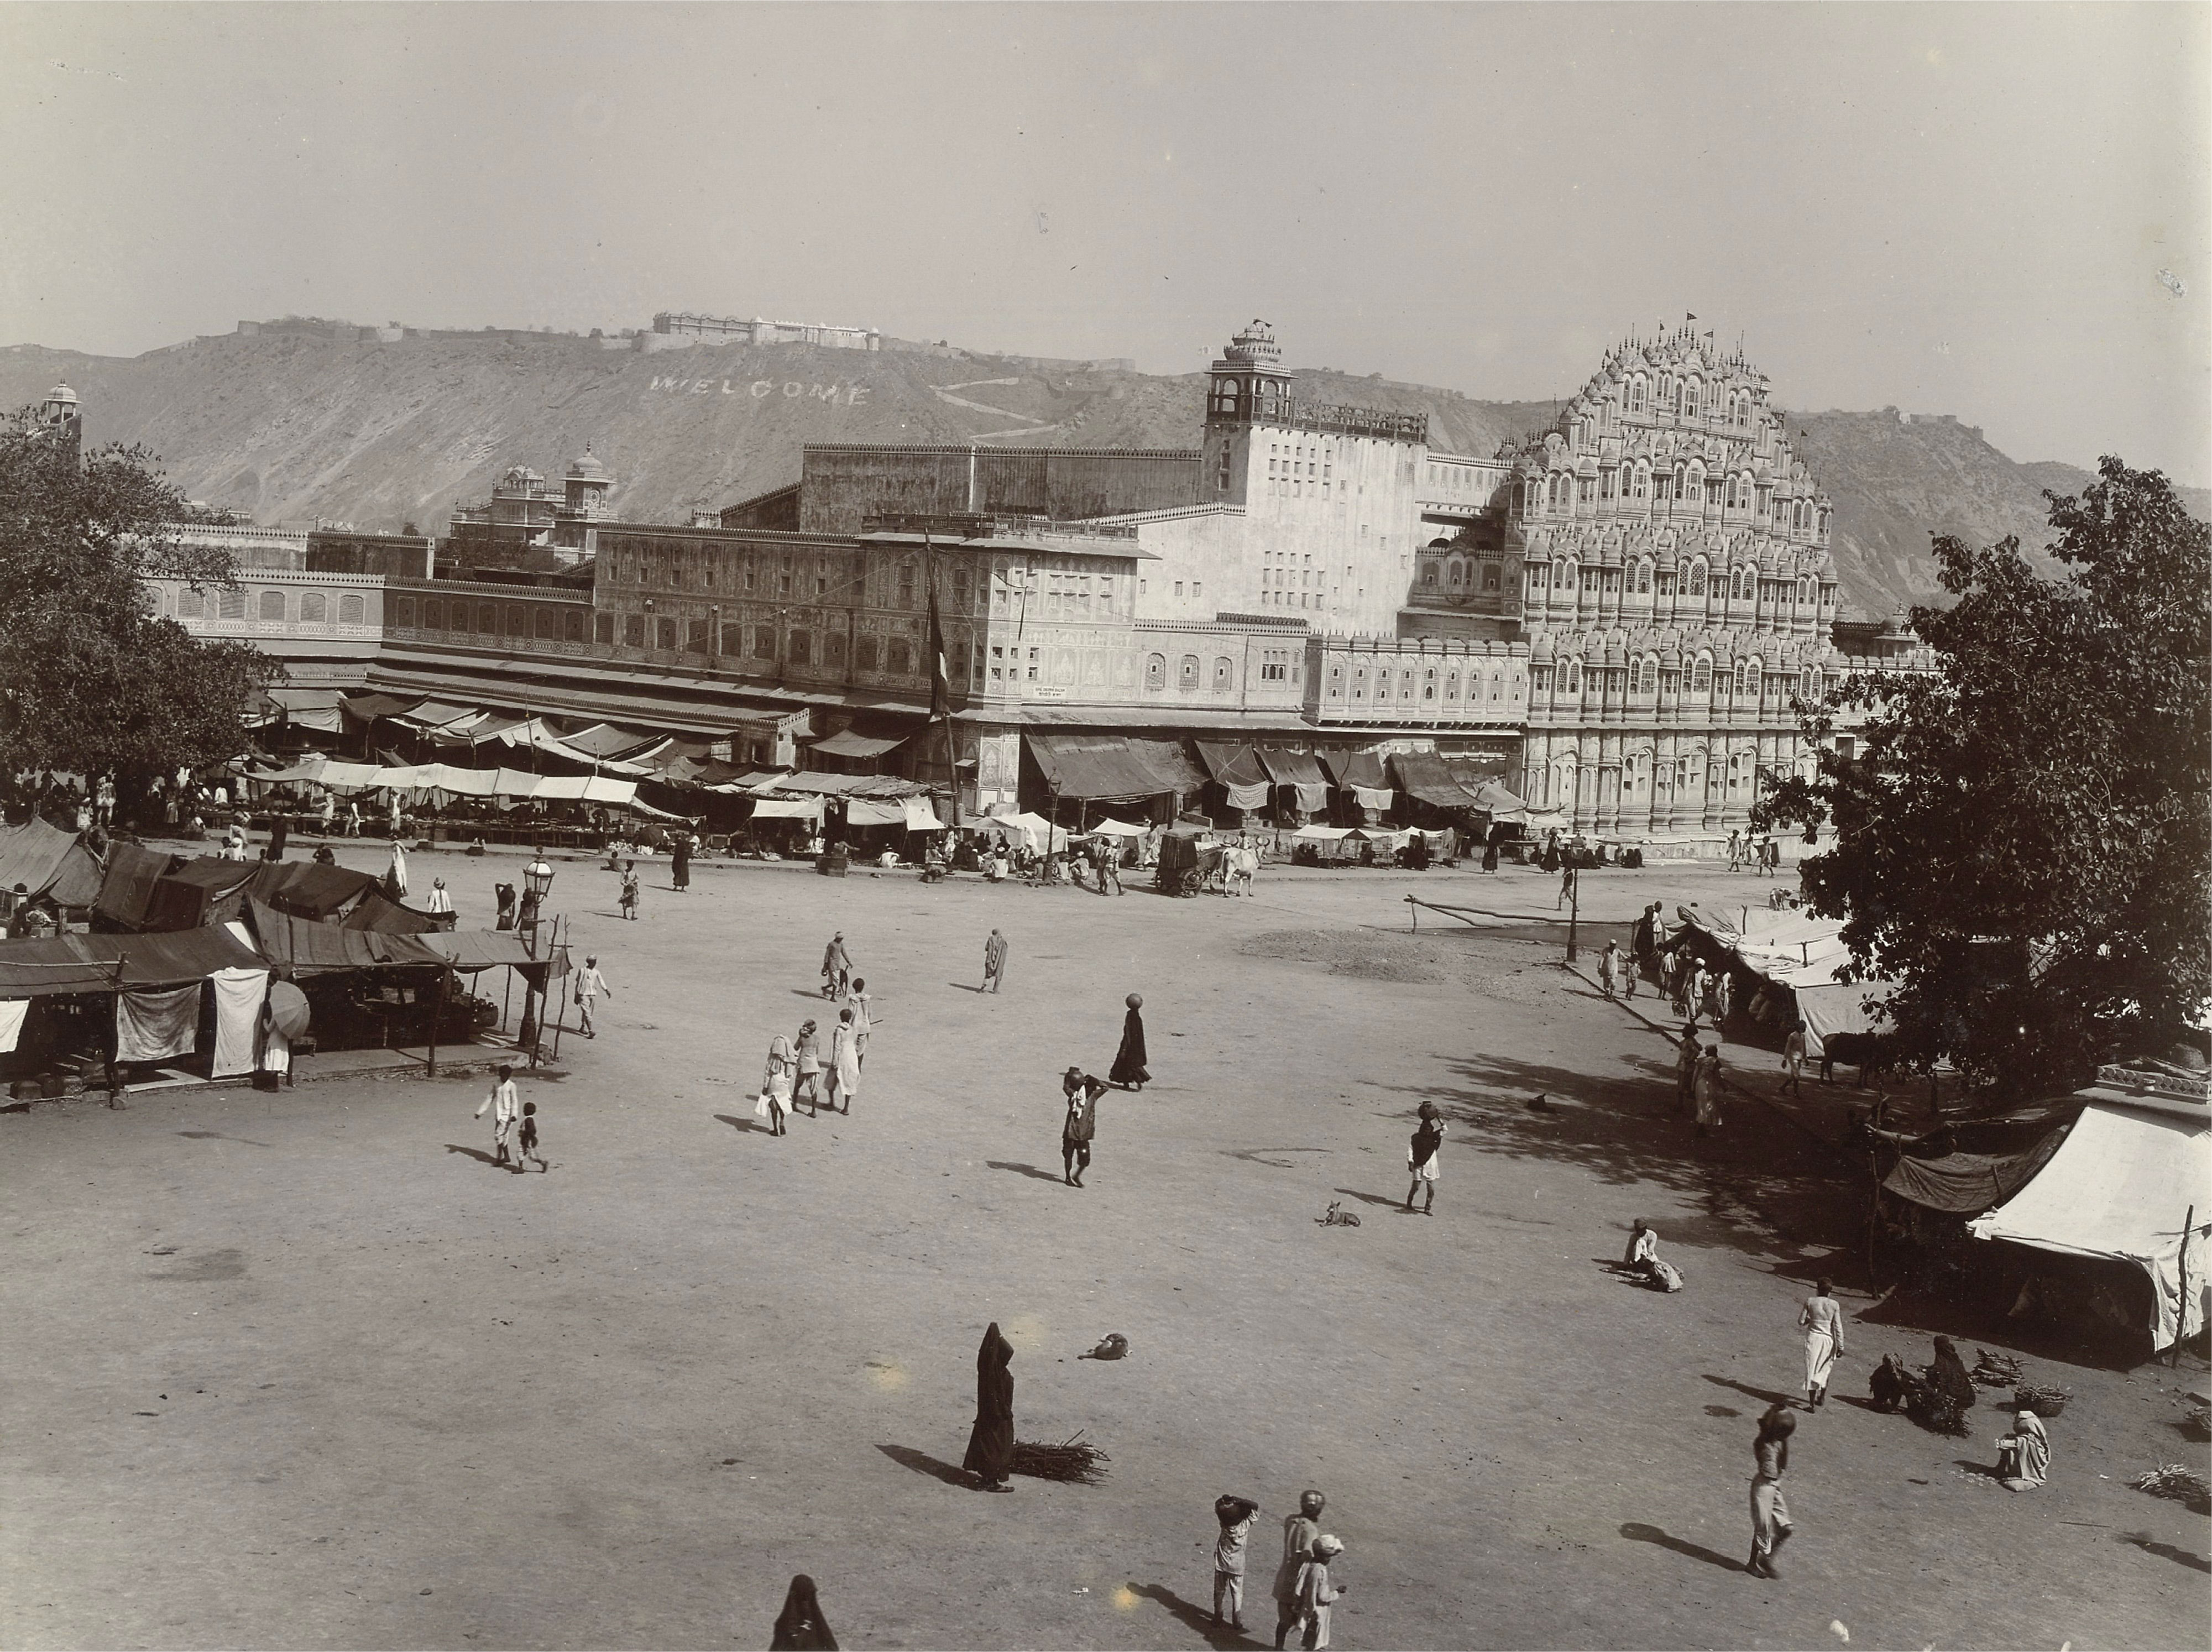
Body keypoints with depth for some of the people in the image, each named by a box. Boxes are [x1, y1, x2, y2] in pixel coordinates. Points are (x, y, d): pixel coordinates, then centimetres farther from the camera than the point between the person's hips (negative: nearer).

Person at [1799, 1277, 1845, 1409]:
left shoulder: (1810, 1302, -9)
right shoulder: (1834, 1305, -8)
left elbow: (1801, 1321, -3)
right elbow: (1838, 1327, -7)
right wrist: (1840, 1346, -1)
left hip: (1813, 1338, -1)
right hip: (1829, 1339, 1)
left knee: (1812, 1370, 5)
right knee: (1825, 1369, 23)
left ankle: (1812, 1404, 2)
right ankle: (1822, 1397, 35)